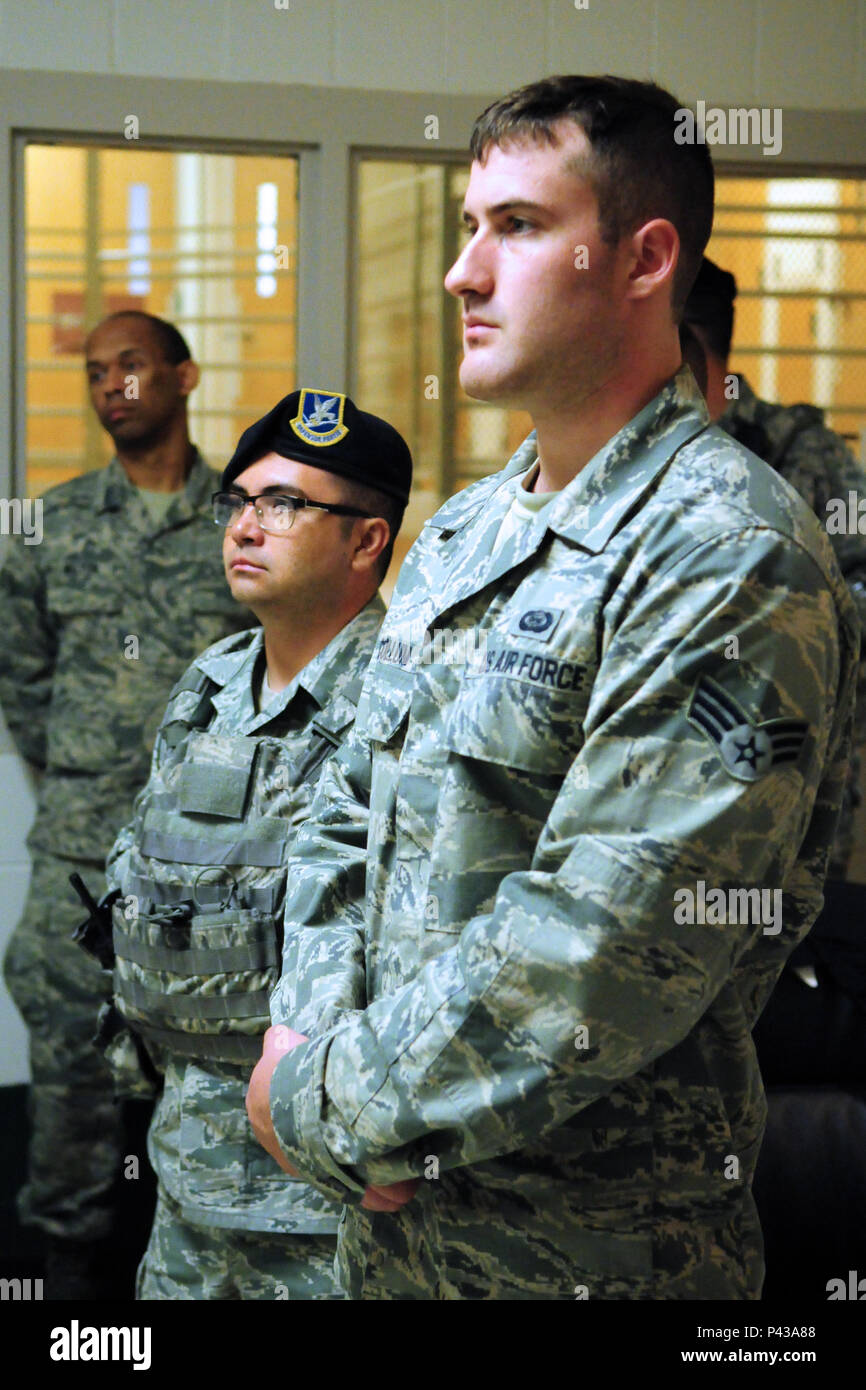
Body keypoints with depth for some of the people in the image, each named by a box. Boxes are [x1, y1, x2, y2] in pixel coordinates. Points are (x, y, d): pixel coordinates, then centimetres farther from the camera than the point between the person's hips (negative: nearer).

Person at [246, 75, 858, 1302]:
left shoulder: (730, 561, -19)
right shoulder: (459, 537, 9)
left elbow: (597, 960, -25)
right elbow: (350, 817, 13)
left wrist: (319, 1107, -16)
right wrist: (306, 1029, -6)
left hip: (589, 1239, -7)